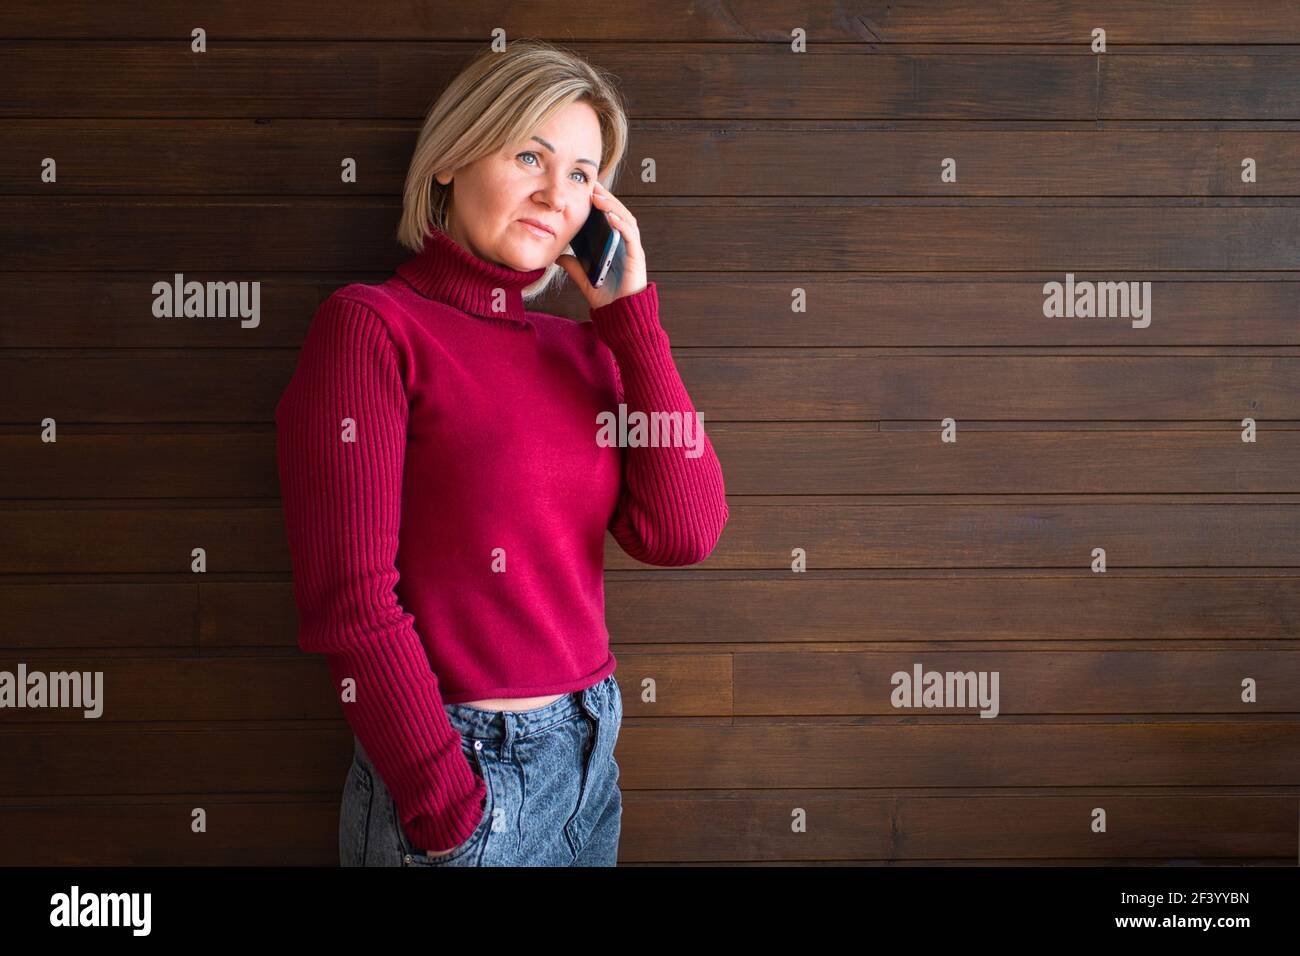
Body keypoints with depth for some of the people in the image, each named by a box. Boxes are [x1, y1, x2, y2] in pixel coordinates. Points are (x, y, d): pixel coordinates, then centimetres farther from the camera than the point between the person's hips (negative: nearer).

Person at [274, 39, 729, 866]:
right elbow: (350, 598, -14)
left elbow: (682, 535, -5)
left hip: (590, 759, 6)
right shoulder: (372, 326, -10)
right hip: (453, 768, -6)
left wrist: (631, 314, -4)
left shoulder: (581, 347, 7)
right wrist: (445, 809, -14)